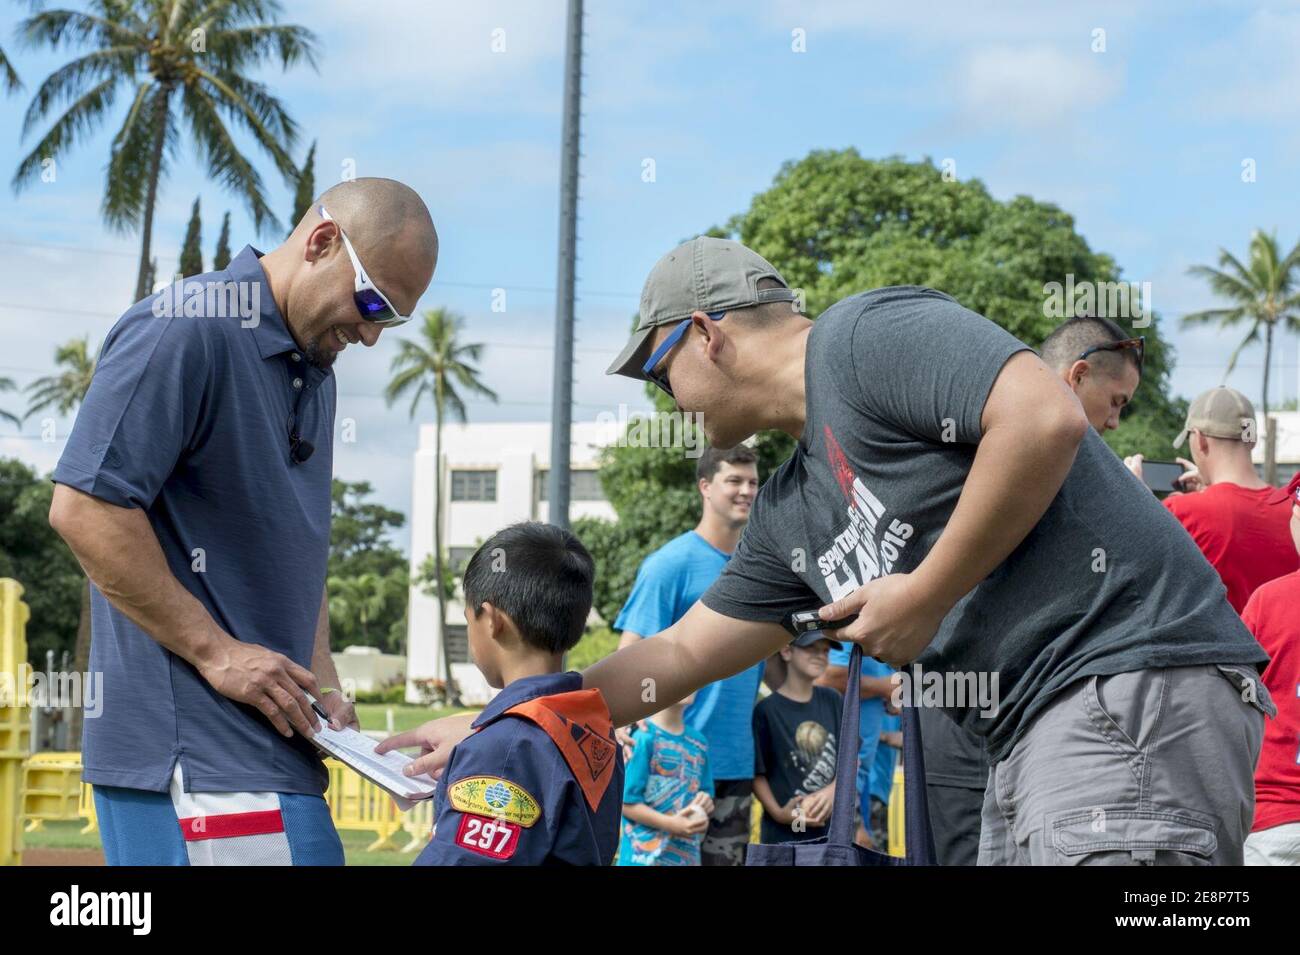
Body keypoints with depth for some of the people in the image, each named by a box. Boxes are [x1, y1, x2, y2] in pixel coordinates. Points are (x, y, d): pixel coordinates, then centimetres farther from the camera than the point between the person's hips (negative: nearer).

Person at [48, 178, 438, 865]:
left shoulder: (314, 372, 19)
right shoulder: (185, 329, -11)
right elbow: (84, 508, -18)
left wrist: (319, 684, 12)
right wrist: (215, 651, -16)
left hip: (273, 746, 9)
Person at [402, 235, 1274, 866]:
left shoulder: (864, 336, -5)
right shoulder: (789, 513, 22)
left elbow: (1046, 417, -20)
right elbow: (679, 654, 29)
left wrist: (925, 595, -13)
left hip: (1135, 681, -10)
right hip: (1031, 739, 10)